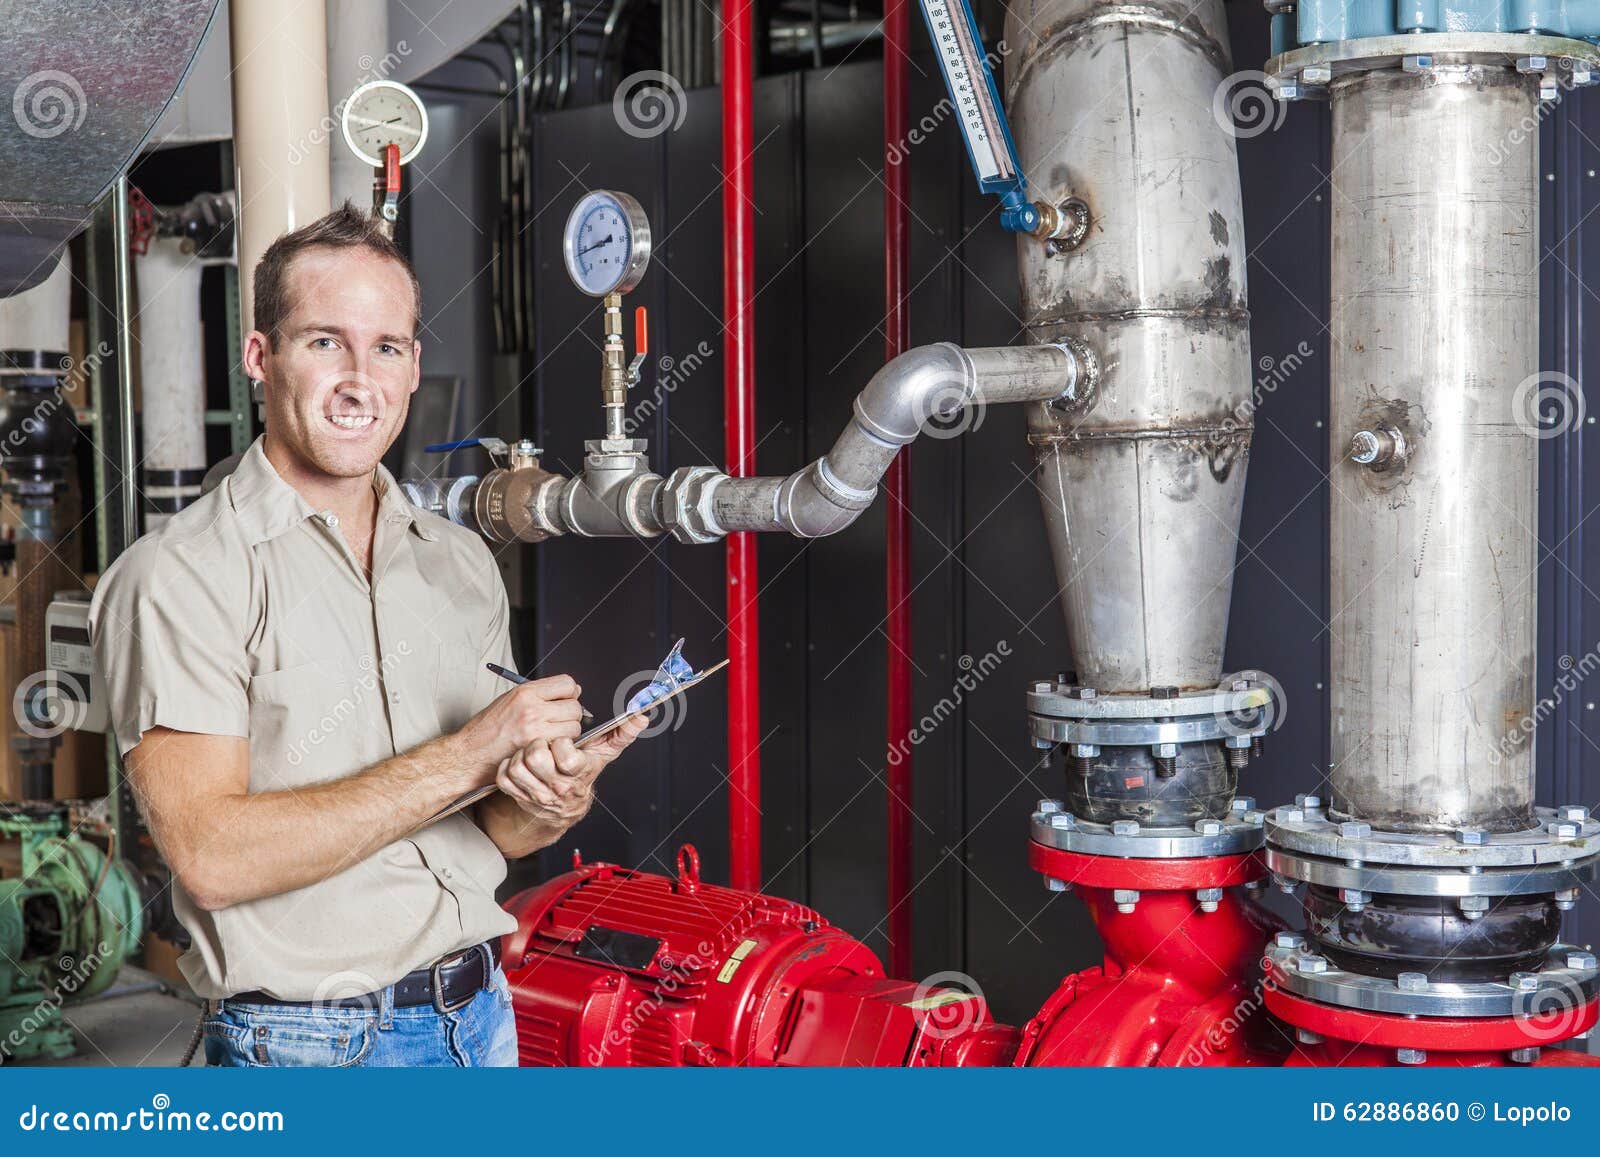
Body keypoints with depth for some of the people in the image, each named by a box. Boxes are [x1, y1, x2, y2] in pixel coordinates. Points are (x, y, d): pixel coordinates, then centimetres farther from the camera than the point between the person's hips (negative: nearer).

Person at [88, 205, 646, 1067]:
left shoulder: (461, 562, 7)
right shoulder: (177, 577, -13)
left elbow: (492, 833, 11)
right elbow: (210, 854, -22)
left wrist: (552, 805, -12)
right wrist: (462, 758, -21)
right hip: (307, 1045, -5)